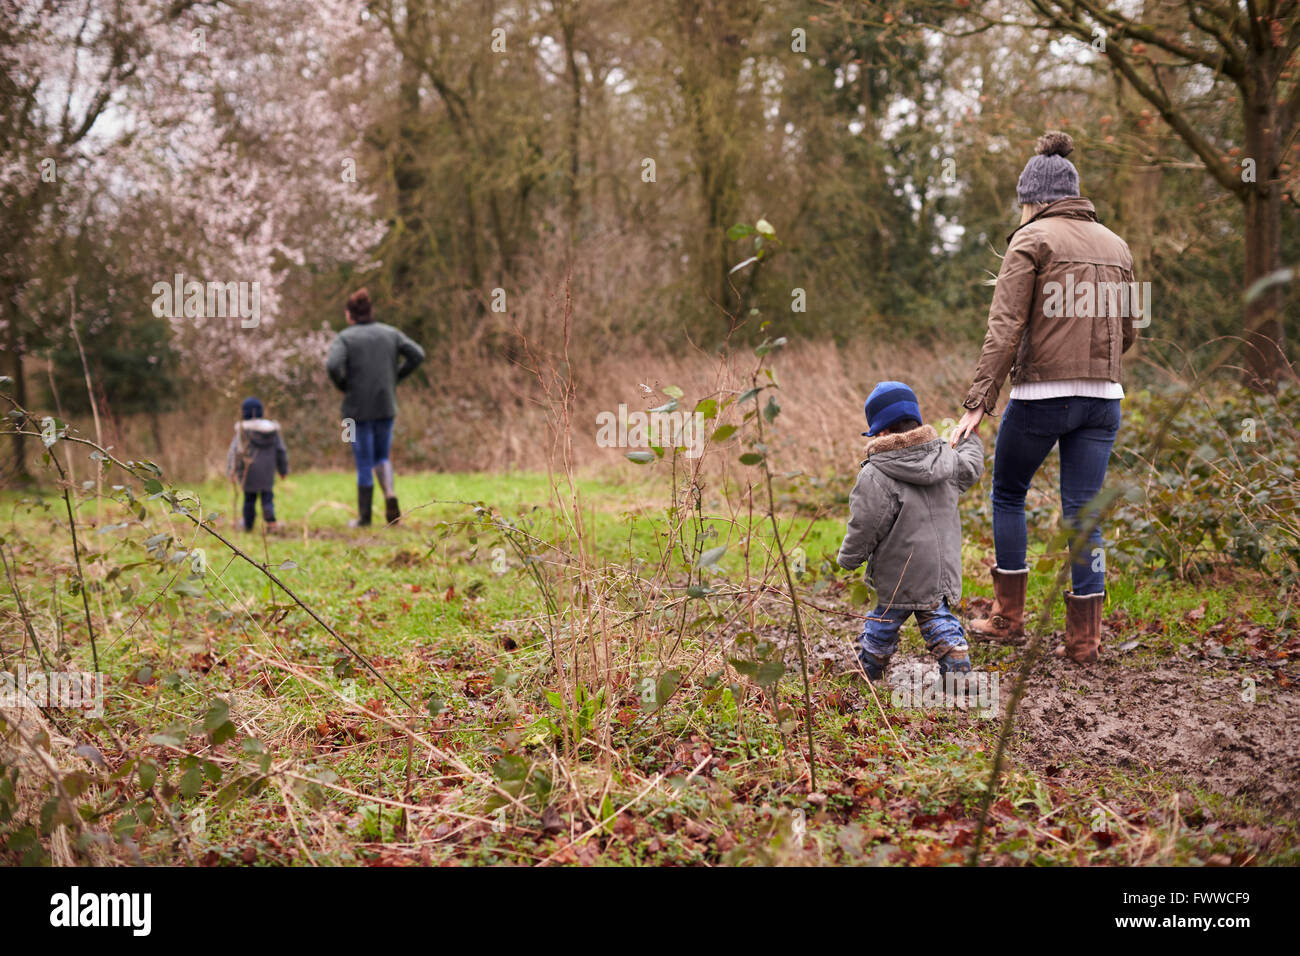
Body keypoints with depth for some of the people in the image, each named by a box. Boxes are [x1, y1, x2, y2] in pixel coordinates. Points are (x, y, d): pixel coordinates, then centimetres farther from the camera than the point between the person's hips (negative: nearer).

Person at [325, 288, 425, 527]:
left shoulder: (345, 337, -6)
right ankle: (390, 494, -8)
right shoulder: (389, 333, 6)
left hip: (358, 408, -3)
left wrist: (342, 386, -4)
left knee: (364, 463, 6)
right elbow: (417, 355, 1)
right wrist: (395, 377, 9)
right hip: (386, 406, 3)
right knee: (381, 457, 19)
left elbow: (333, 365, -23)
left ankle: (364, 516, 11)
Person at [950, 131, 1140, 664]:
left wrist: (978, 402, -16)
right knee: (1083, 512, 7)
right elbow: (1128, 331, 17)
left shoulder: (1031, 240, -5)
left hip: (1042, 393, -5)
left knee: (1007, 495, 15)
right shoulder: (1115, 245, 13)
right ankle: (1084, 639, 6)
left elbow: (1005, 326, -13)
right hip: (1102, 398, 5)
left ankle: (1008, 616, 17)